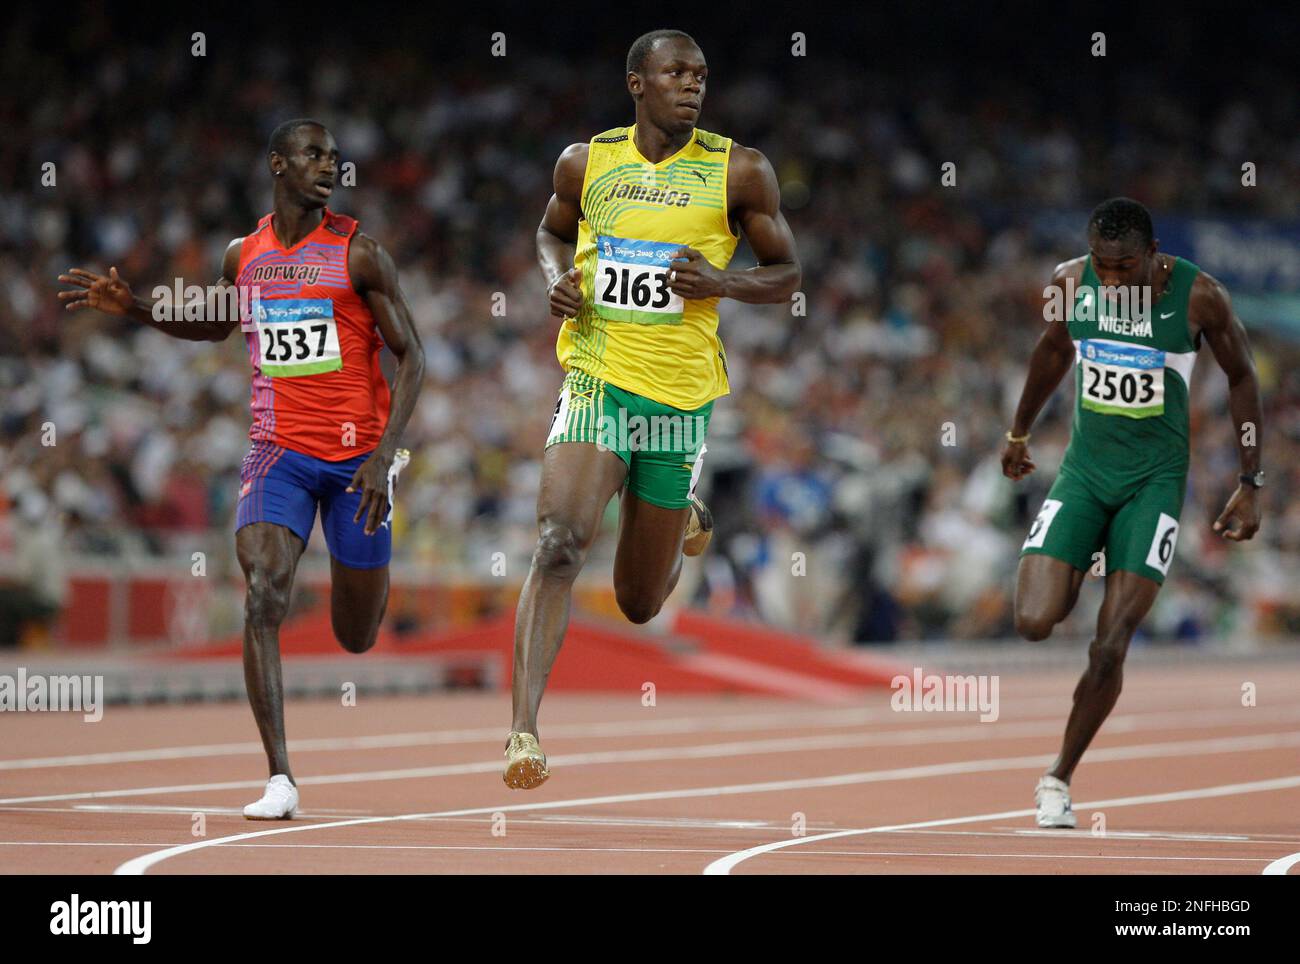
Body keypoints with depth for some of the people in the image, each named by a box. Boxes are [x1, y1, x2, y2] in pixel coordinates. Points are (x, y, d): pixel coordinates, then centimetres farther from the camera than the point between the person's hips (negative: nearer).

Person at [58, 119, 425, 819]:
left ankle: (365, 579, 49)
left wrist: (384, 454, -16)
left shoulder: (358, 253, -7)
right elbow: (214, 326, 27)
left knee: (355, 636, 8)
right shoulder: (243, 255, 6)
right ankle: (280, 780, -21)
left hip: (356, 457, -2)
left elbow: (410, 357, -5)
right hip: (278, 451, 2)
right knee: (262, 597, -22)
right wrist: (134, 307, 10)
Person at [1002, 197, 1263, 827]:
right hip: (1084, 468, 3)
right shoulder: (1070, 283, -8)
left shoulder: (1199, 296, -15)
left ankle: (1059, 777, 8)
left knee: (1109, 649, -10)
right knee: (1033, 623, -12)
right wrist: (1019, 432, 26)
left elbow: (1241, 378, -1)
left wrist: (1250, 485, 0)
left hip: (1155, 479, -3)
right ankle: (1078, 572, 25)